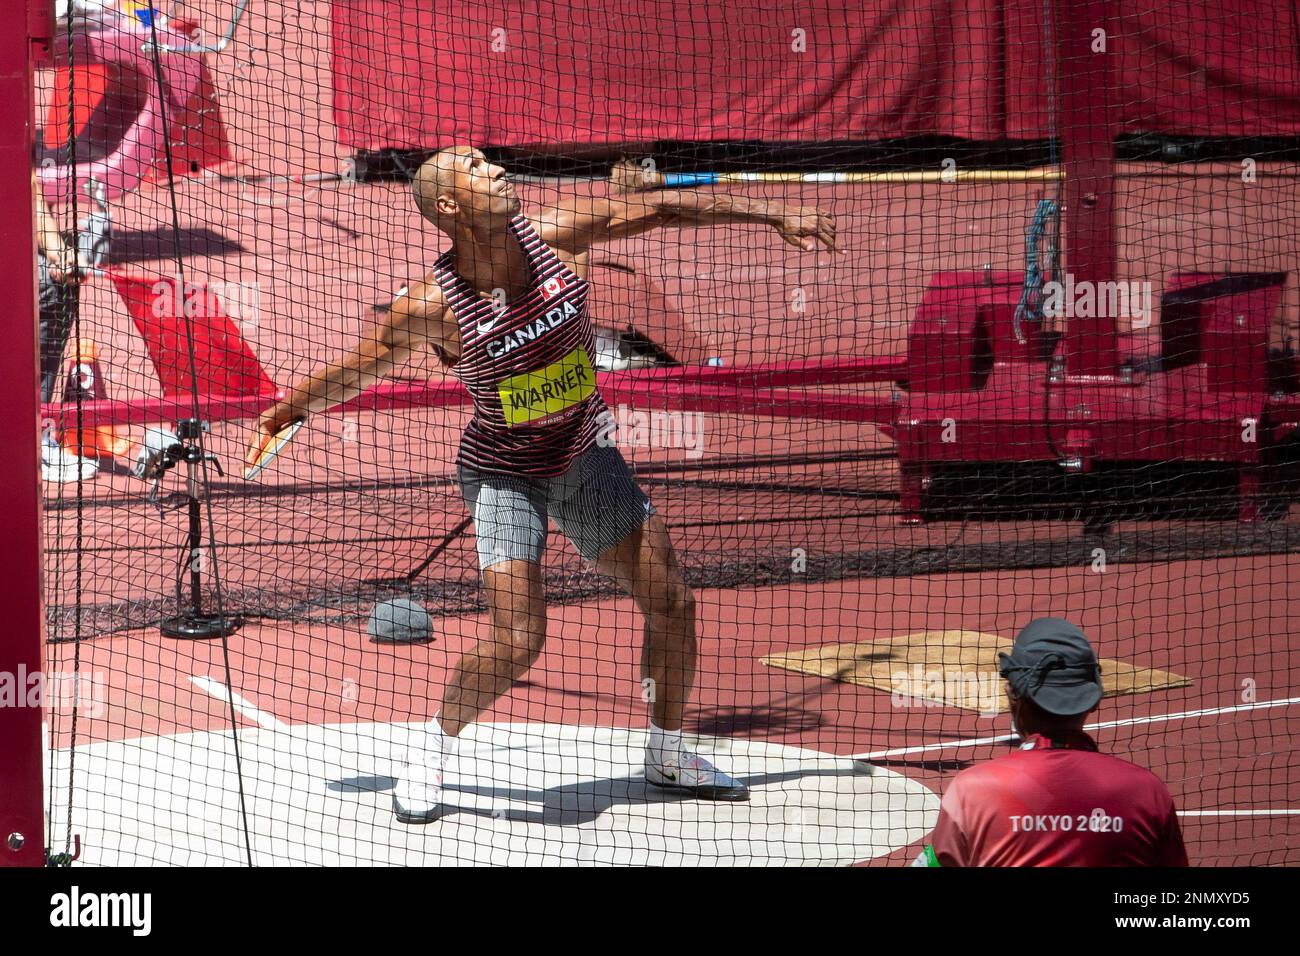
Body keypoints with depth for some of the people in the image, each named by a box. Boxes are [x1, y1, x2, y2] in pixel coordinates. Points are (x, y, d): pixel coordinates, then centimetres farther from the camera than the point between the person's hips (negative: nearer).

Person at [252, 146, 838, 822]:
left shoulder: (553, 235, -13)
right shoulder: (431, 308, -22)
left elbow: (662, 209, -4)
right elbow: (356, 371, -5)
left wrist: (773, 216, -2)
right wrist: (290, 409, 8)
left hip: (585, 456, 5)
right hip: (503, 473, -5)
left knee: (672, 605, 5)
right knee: (517, 640, -19)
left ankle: (667, 754, 28)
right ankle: (432, 752, 6)